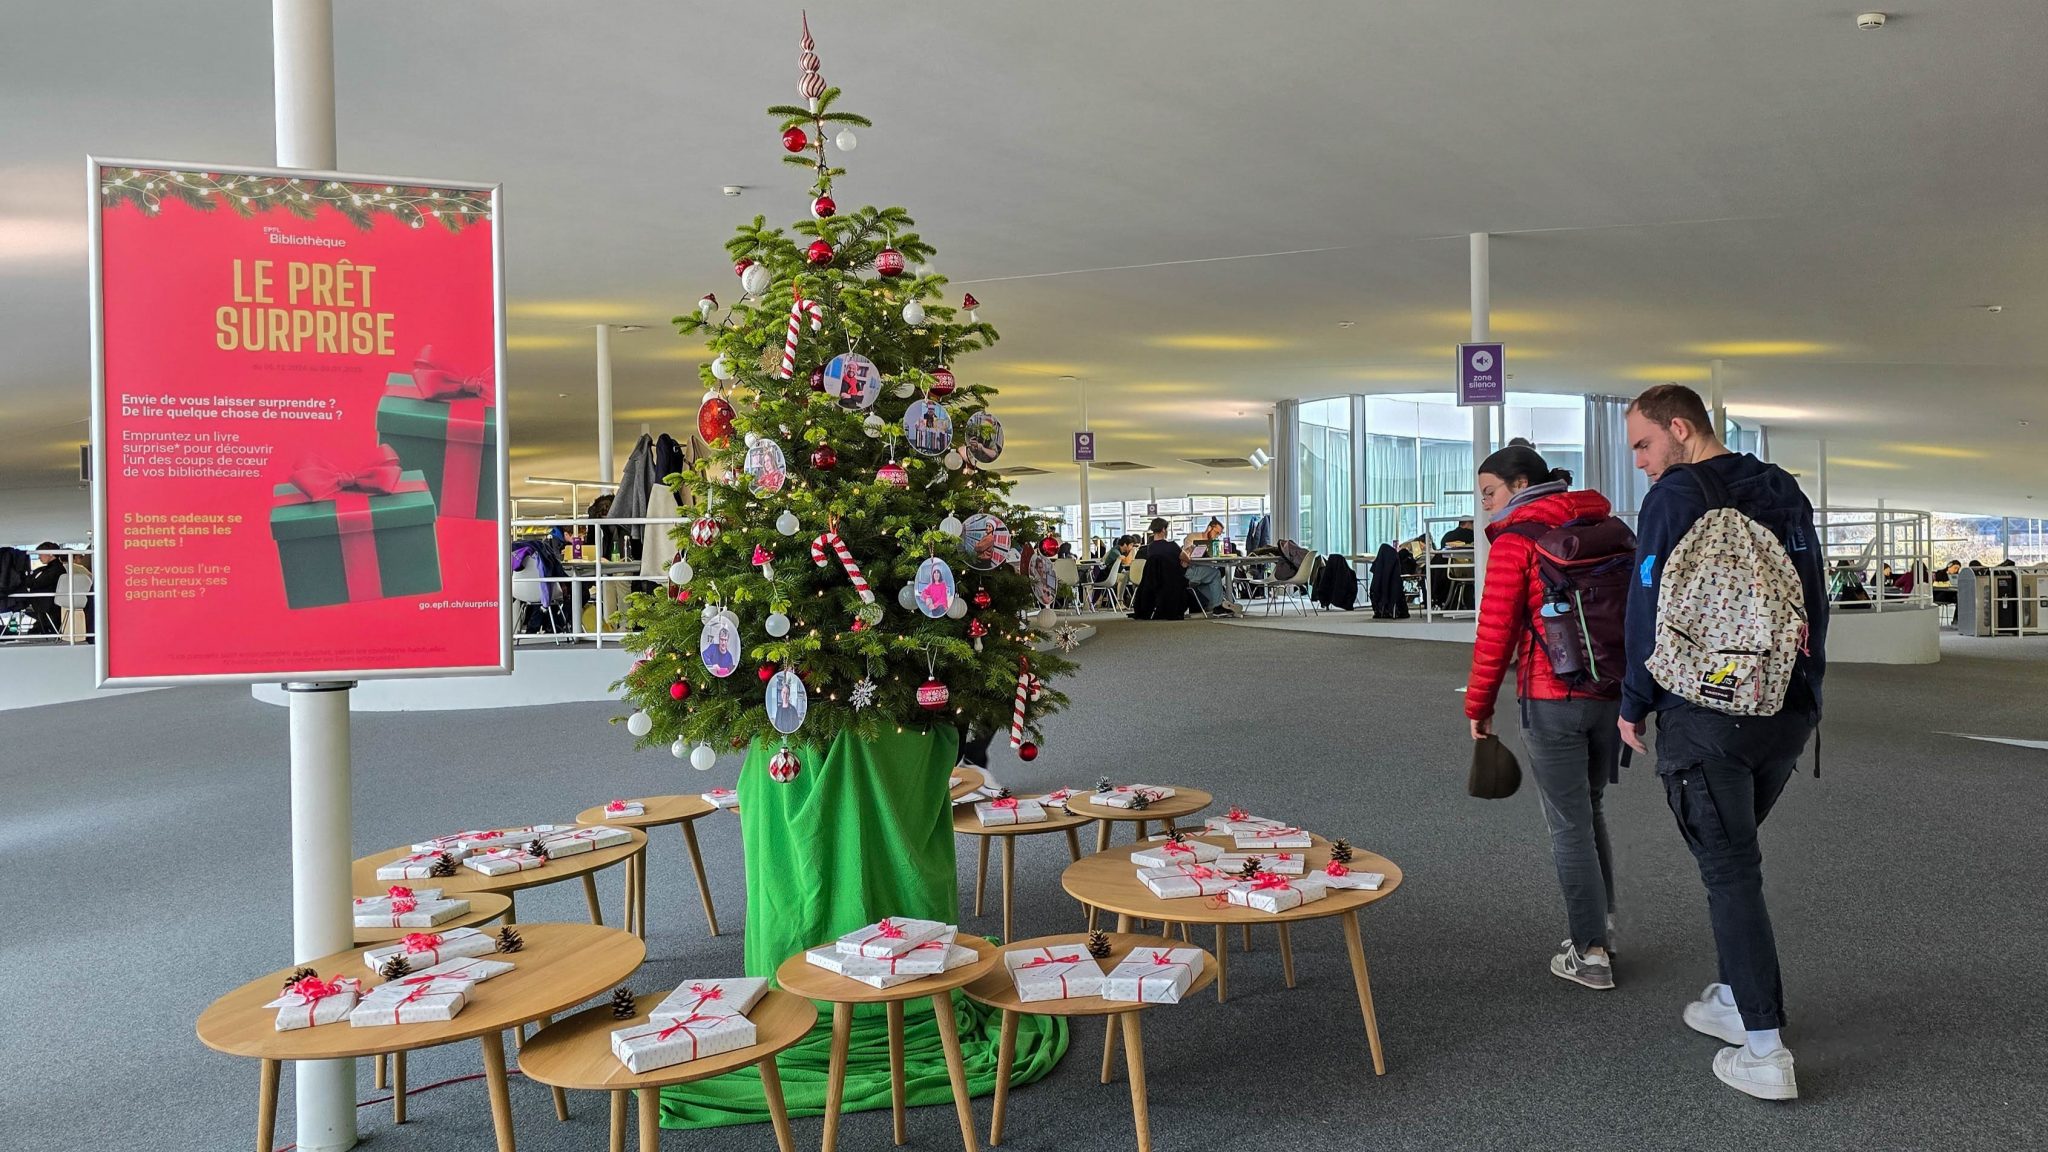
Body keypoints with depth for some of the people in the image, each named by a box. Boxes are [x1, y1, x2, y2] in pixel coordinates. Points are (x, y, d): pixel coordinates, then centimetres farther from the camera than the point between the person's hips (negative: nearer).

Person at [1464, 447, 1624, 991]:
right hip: (1613, 694, 6)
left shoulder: (1515, 542, -9)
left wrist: (1478, 706, -1)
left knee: (1569, 826, 4)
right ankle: (1602, 923, 30)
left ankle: (1591, 954, 11)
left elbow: (1496, 633, -10)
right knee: (1588, 809, 23)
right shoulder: (1605, 527, 10)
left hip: (1552, 700, -6)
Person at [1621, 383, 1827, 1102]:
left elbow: (1651, 607, -11)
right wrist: (1804, 695, 20)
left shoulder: (1675, 495, -9)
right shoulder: (1784, 490, 11)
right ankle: (1738, 1000, 29)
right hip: (1788, 714, 7)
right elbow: (1815, 601, 14)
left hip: (1706, 718, -7)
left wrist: (1634, 705, 0)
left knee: (1728, 872, -2)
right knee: (1735, 857, 21)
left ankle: (1765, 1054, -2)